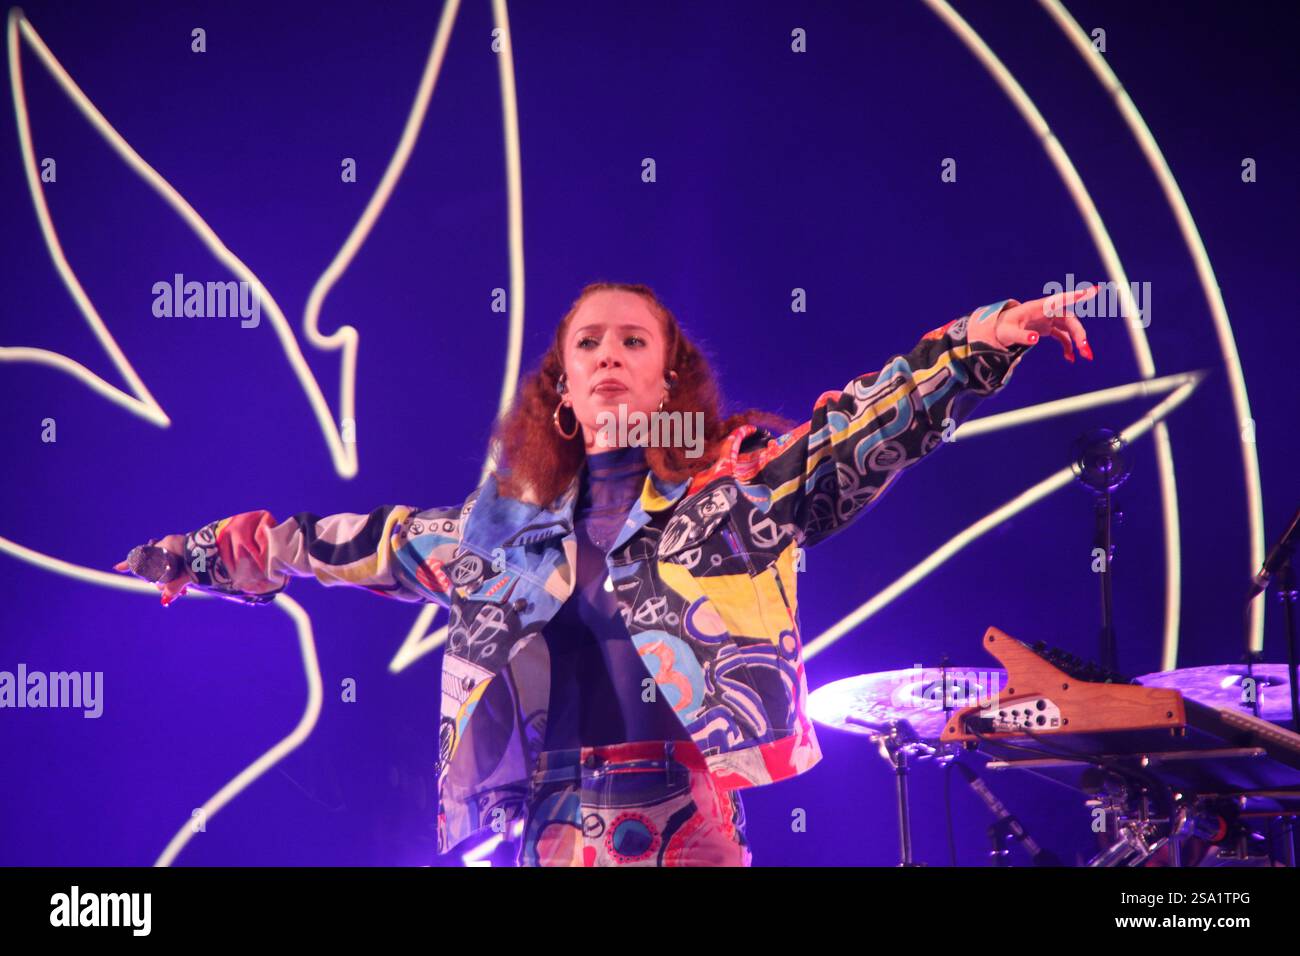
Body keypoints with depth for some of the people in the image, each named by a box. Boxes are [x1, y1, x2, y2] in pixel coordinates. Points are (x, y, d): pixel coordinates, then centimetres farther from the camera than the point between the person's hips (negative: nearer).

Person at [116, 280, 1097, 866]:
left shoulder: (741, 485, 4)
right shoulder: (505, 521, 14)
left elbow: (874, 423, -5)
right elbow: (360, 542, 24)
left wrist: (987, 336, -18)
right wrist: (211, 553, 32)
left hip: (688, 833, -3)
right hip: (549, 835, 3)